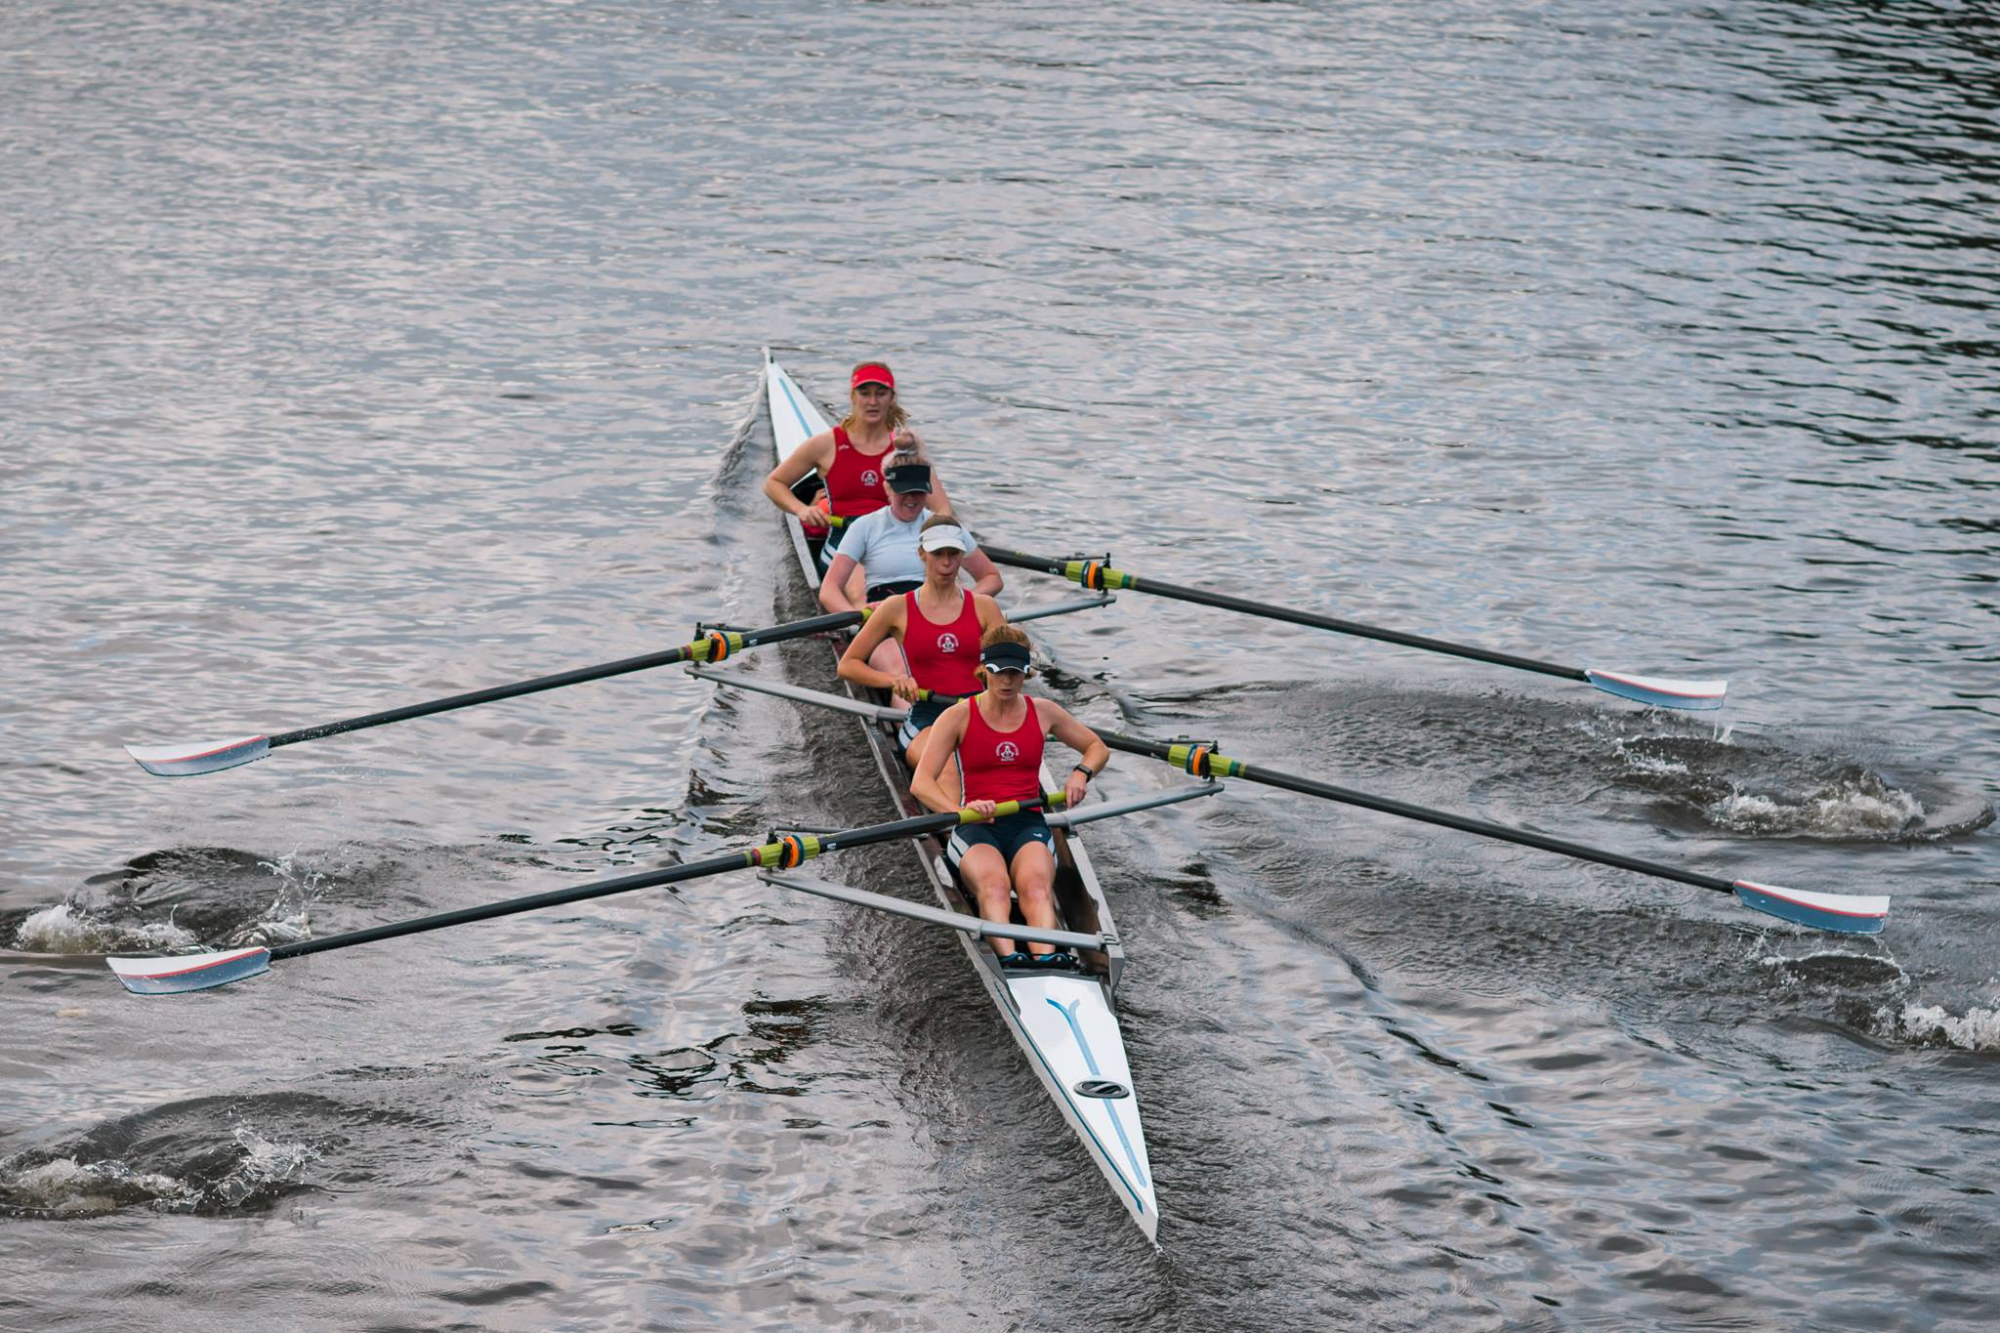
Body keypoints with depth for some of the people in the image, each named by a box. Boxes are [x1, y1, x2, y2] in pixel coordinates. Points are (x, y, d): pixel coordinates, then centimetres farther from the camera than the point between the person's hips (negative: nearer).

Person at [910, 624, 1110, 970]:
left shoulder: (1044, 713, 14)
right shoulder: (958, 717, 5)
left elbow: (1098, 748, 28)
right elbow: (921, 783, -4)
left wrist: (1081, 773, 3)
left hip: (1028, 823, 2)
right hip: (977, 827, -1)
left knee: (1036, 885, -35)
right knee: (993, 884, -38)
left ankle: (1046, 956, -60)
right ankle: (1008, 957, -60)